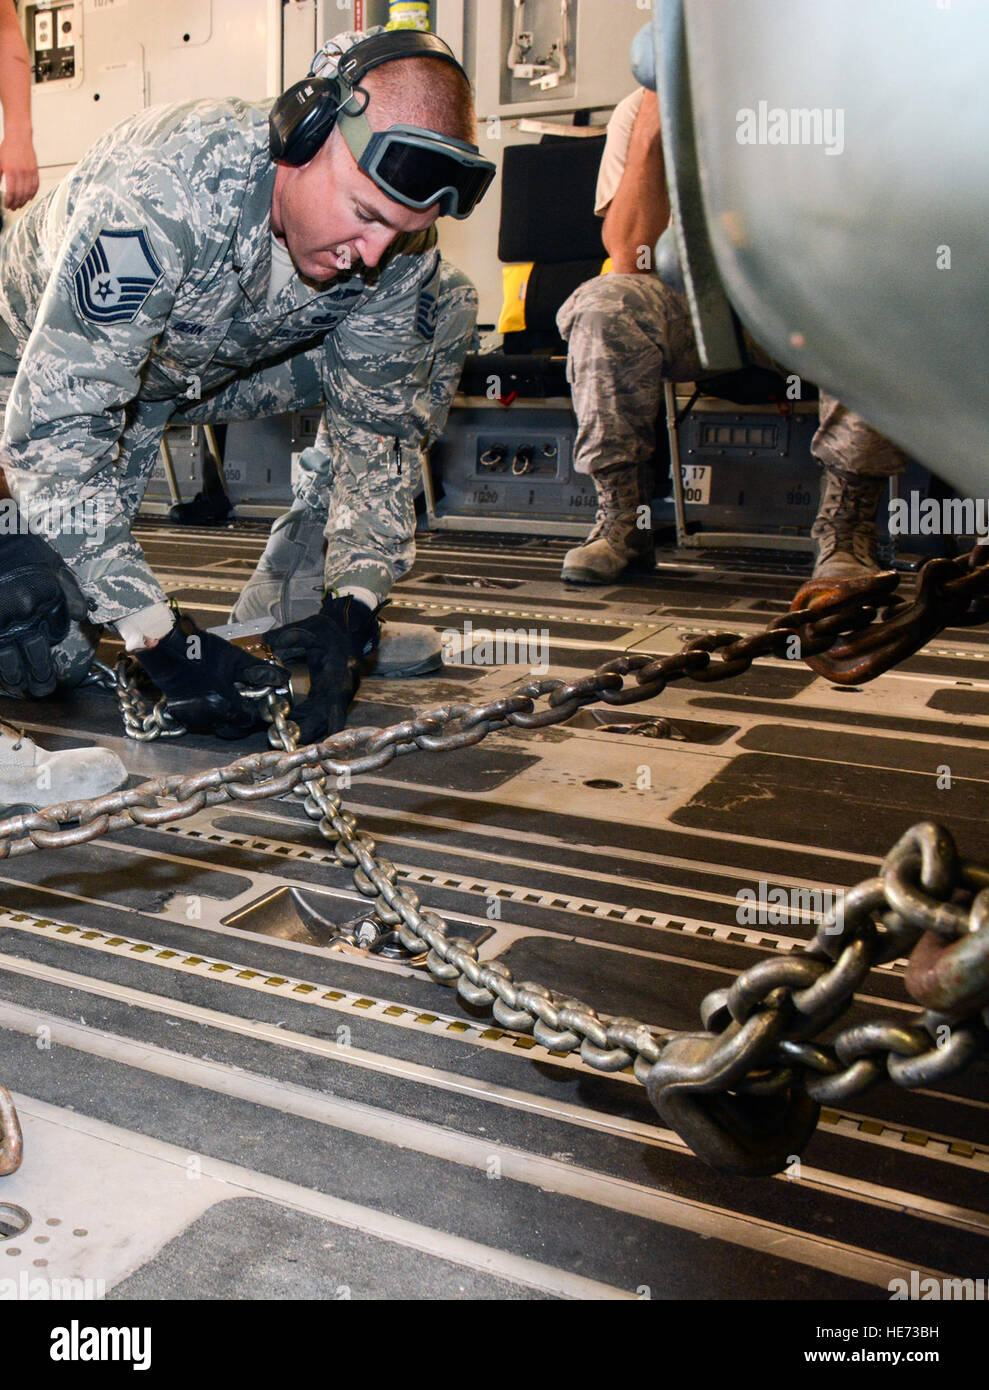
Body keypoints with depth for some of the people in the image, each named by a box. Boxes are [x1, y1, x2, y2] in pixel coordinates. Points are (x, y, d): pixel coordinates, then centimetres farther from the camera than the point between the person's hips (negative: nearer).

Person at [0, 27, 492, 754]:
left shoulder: (395, 242, -22)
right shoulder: (160, 192, -39)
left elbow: (377, 425, -14)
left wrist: (353, 609, -27)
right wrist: (160, 638, -41)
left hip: (215, 368, 5)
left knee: (446, 308, -13)